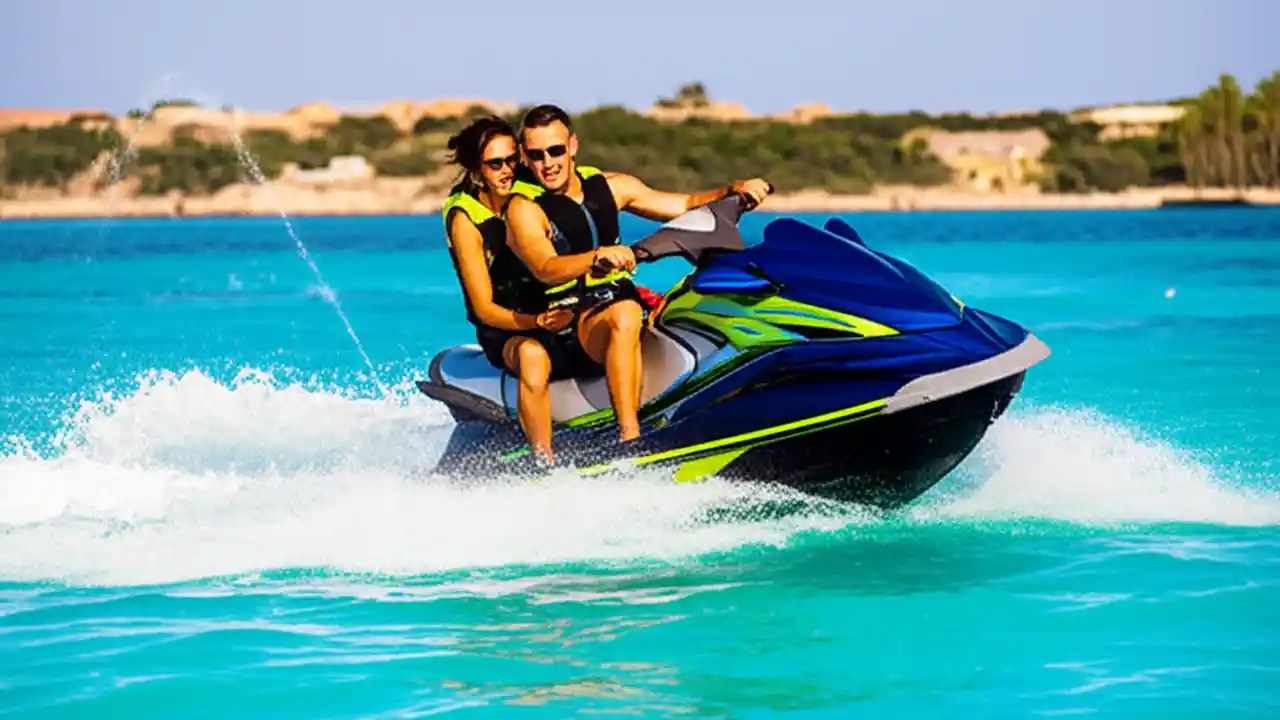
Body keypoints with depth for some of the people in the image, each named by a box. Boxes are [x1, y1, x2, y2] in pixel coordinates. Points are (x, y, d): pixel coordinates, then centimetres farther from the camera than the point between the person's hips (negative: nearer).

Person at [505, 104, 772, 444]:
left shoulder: (609, 186, 11)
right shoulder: (525, 208, -6)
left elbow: (685, 206, 16)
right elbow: (546, 269, -25)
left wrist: (733, 190, -2)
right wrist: (598, 257, -43)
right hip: (568, 323, -7)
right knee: (624, 316, -39)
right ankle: (629, 438, -48)